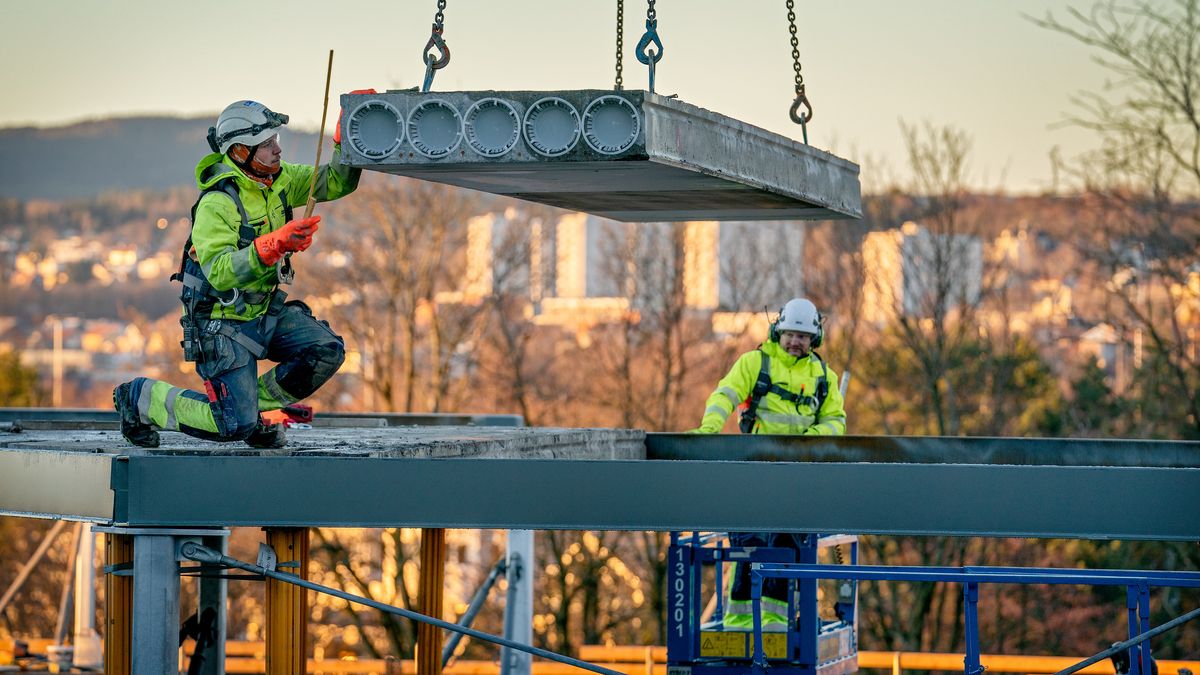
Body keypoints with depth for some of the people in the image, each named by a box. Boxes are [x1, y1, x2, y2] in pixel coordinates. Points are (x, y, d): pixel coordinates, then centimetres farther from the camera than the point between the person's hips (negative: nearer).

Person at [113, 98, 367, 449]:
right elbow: (220, 272, -35)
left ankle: (254, 407, 10)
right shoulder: (217, 203, -25)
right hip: (224, 323, -8)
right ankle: (142, 397, 12)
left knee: (327, 352, -11)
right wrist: (275, 244, -46)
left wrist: (348, 134, -12)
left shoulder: (278, 178, -1)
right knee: (235, 426, -11)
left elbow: (336, 182, 5)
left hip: (266, 310, 8)